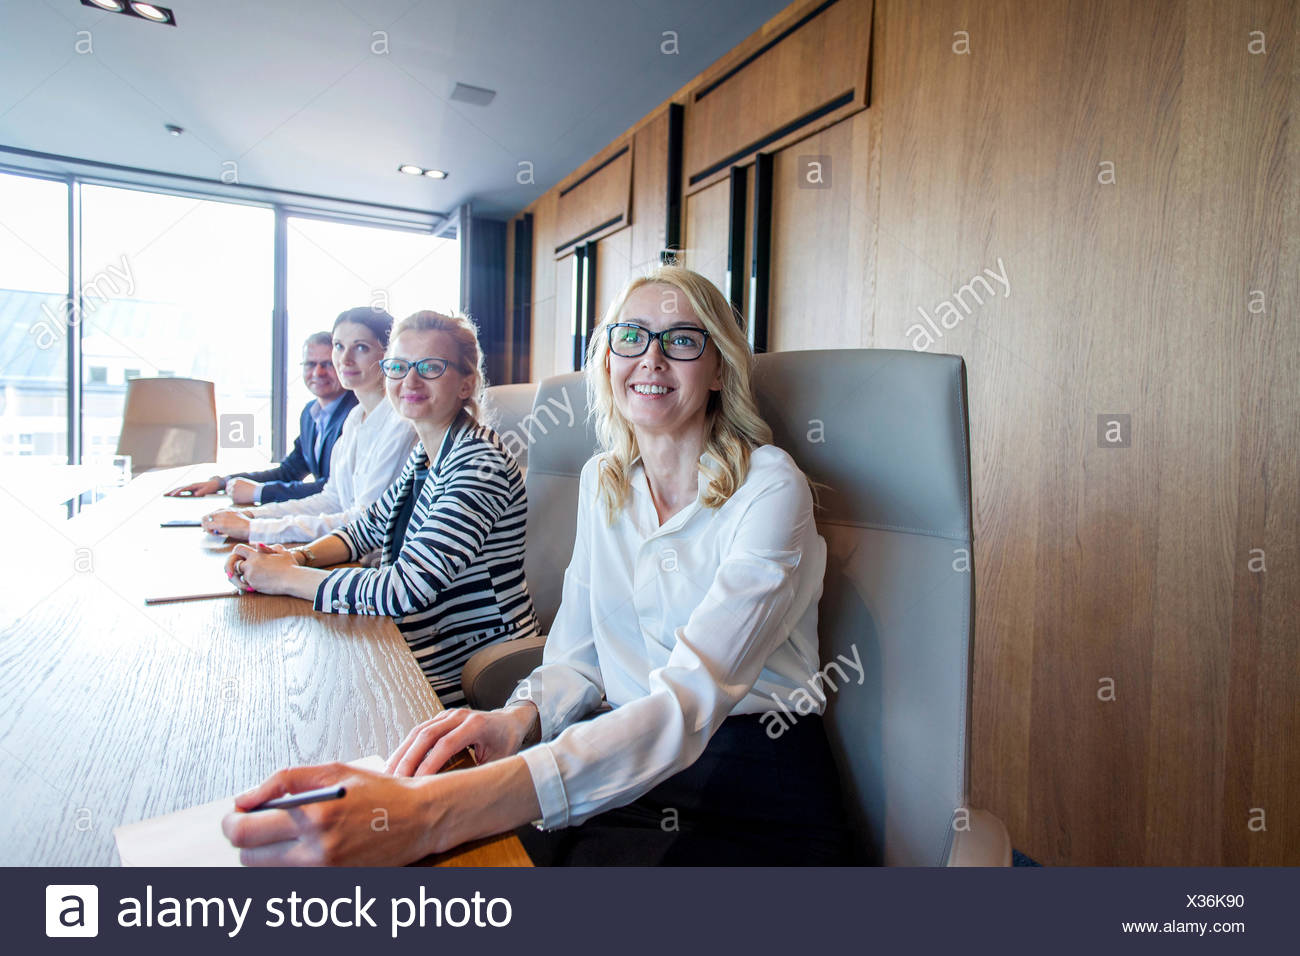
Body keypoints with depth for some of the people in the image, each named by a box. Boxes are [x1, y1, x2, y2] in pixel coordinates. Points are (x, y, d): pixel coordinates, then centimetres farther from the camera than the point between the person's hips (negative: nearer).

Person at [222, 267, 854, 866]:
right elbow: (577, 656, 6)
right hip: (624, 769, 4)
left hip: (754, 790, -4)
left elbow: (690, 700, -27)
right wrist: (521, 719, -18)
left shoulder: (768, 487, -15)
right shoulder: (601, 481, 4)